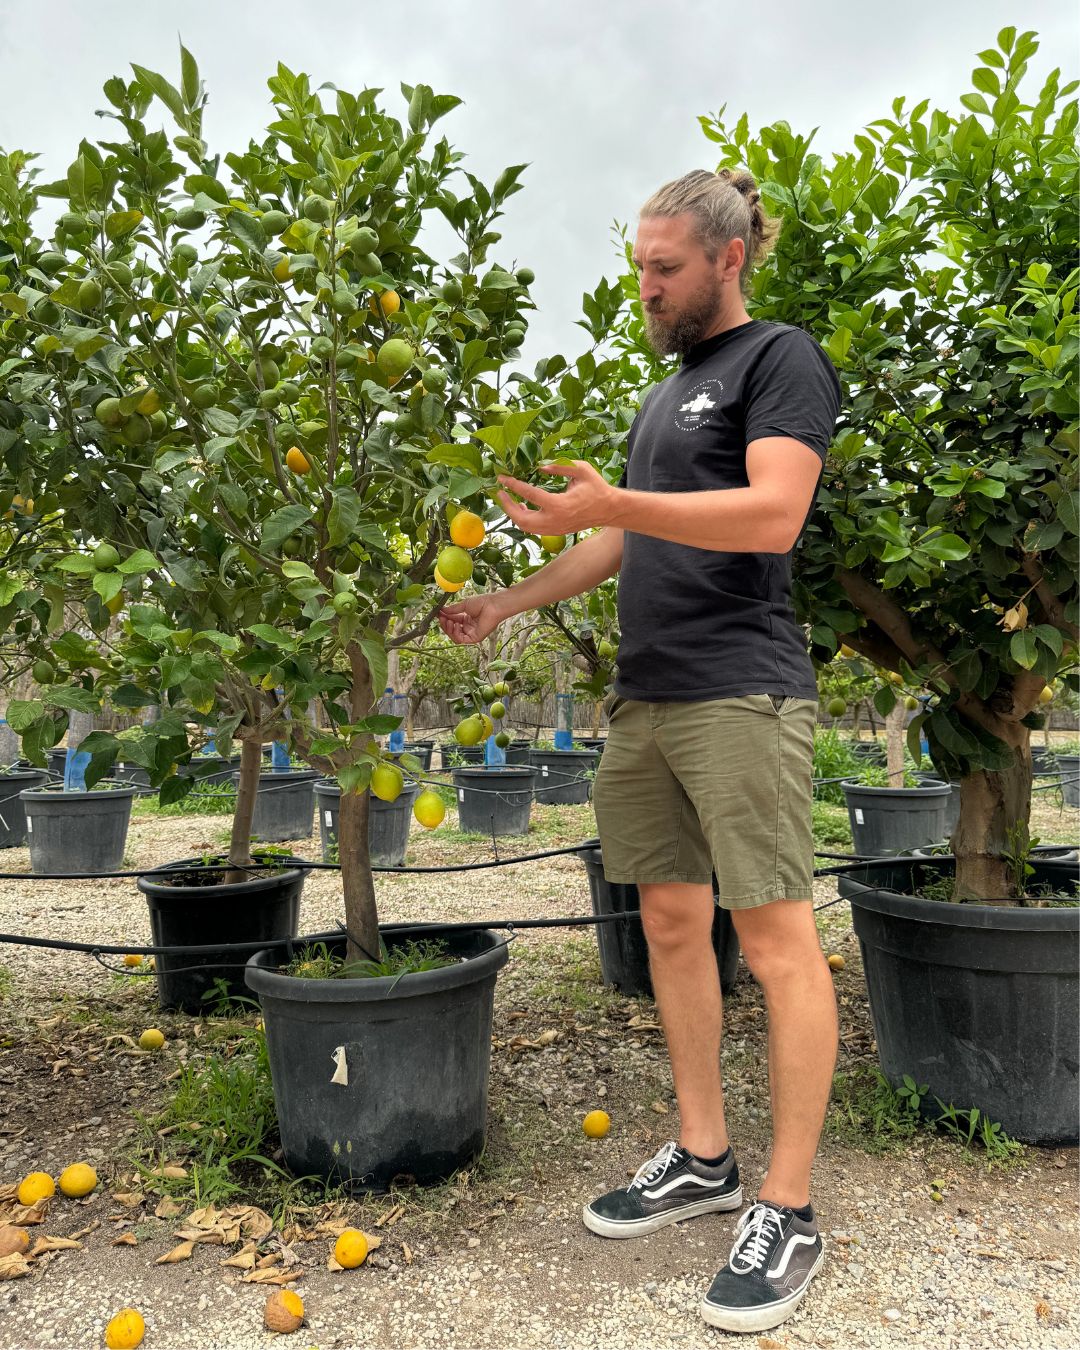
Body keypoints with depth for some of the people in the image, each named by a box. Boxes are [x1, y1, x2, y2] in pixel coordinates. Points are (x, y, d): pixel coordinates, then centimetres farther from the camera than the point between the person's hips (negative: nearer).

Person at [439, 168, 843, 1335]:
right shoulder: (663, 397, 24)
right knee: (670, 920, 10)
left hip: (740, 692, -8)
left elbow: (774, 513, -15)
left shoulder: (780, 359, 1)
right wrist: (506, 603, 22)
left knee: (774, 936, -4)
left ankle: (787, 1213, 7)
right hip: (644, 700, 8)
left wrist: (609, 501, -21)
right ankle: (702, 1158, 23)